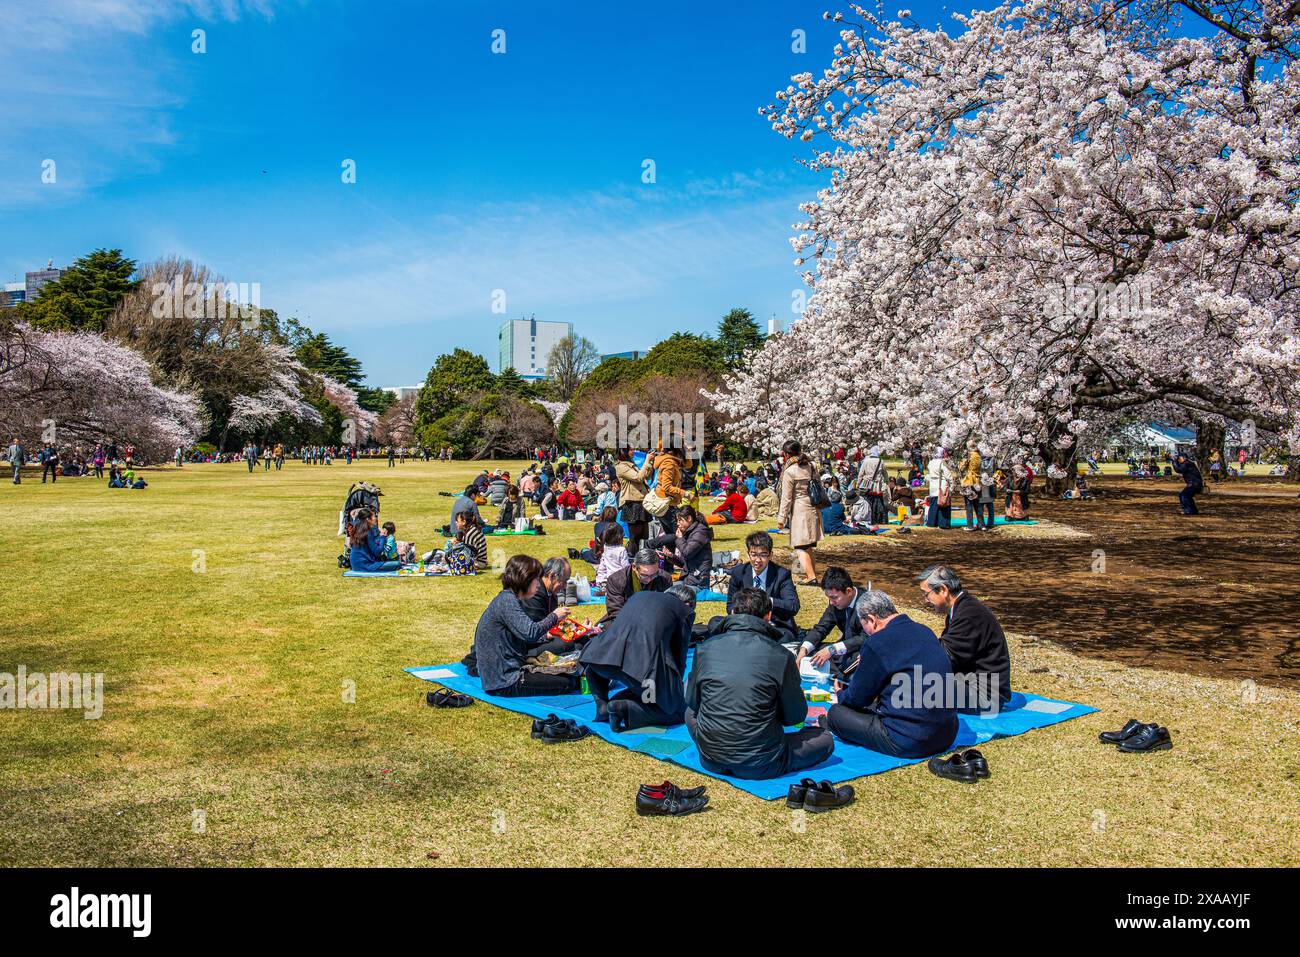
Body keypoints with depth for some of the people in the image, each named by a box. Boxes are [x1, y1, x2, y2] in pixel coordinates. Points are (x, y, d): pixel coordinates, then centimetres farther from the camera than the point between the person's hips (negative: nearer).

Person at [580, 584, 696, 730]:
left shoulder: (639, 595, 33)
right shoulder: (685, 611, 19)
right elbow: (680, 654, 22)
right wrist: (676, 685, 39)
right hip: (645, 662, -4)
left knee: (591, 656, 39)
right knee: (675, 711, 14)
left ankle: (602, 705, 18)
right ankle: (625, 707, -8)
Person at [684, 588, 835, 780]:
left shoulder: (705, 648, -3)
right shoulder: (780, 655, -12)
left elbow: (692, 701, 9)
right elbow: (795, 716, -2)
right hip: (759, 766, -3)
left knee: (691, 713, 33)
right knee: (825, 739, 14)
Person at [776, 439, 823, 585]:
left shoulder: (789, 472, -12)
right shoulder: (809, 466, 9)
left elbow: (786, 498, -11)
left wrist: (781, 519, -6)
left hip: (799, 511, -7)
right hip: (813, 509, 7)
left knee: (800, 547, -4)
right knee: (808, 547, 17)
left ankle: (811, 576, -11)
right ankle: (812, 573, 22)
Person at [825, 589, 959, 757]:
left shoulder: (878, 644, -15)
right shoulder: (924, 631, 8)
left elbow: (858, 698, -2)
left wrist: (841, 695, 20)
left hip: (911, 743, -8)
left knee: (835, 713, 2)